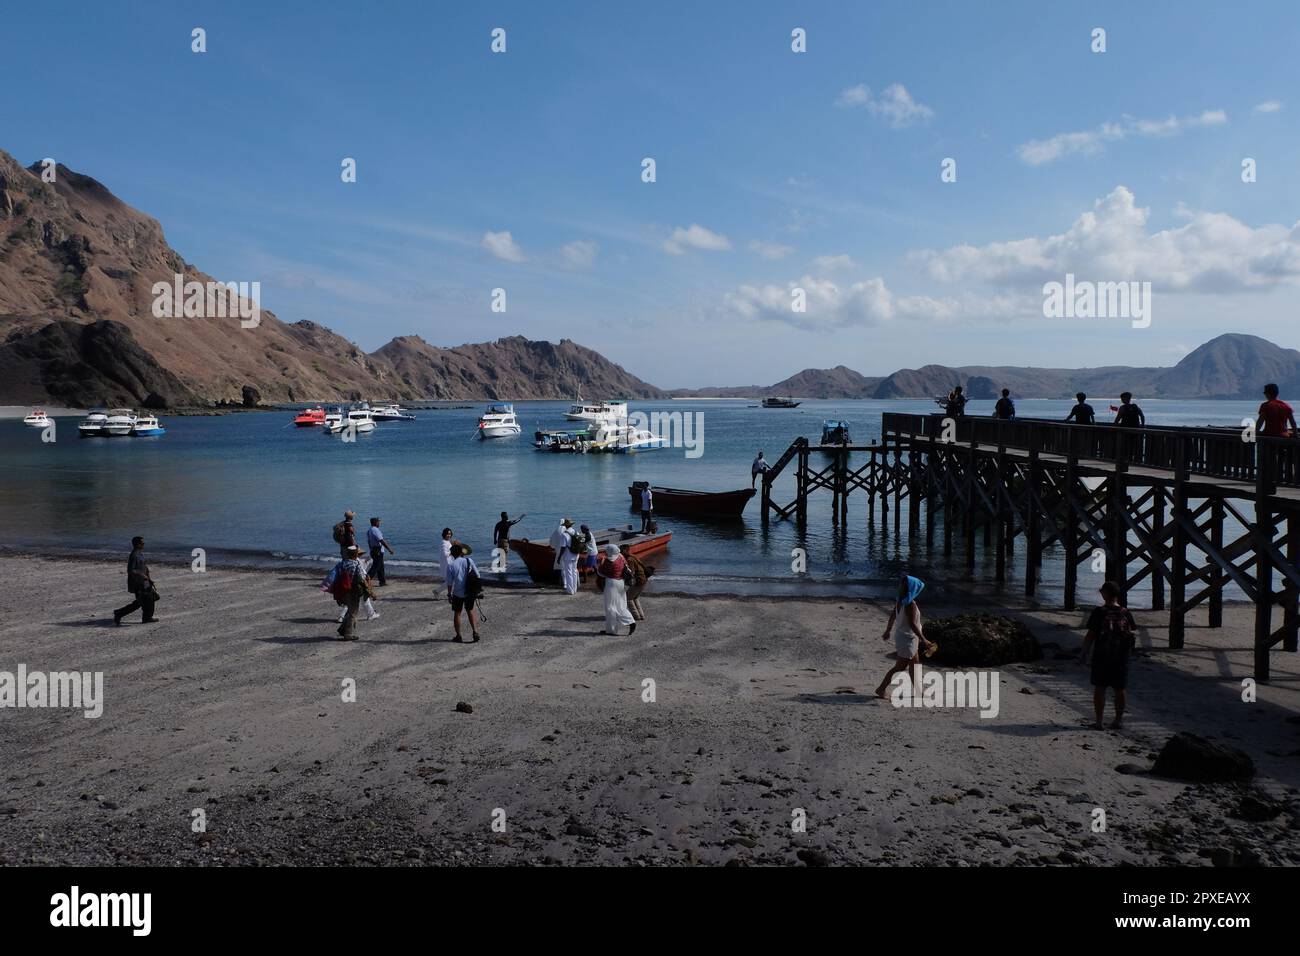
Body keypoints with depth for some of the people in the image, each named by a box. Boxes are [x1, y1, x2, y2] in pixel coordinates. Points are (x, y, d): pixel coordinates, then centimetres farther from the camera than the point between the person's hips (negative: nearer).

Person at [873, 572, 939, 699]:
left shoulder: (900, 600, 1)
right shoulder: (910, 604, -25)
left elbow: (892, 615, 13)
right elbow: (912, 624, -27)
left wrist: (888, 630, 25)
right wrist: (924, 640, -24)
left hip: (900, 635, 9)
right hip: (907, 638, -9)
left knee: (914, 662, 18)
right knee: (900, 666, 0)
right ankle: (881, 689, 7)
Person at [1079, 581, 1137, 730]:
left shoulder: (1099, 612, -11)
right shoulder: (1125, 613, -1)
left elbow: (1090, 635, -10)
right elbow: (1135, 633, 7)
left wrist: (1084, 652, 0)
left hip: (1101, 657, -3)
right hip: (1121, 659, 3)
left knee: (1099, 689, 4)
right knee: (1119, 691, 12)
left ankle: (1098, 721, 3)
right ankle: (1117, 720, 18)